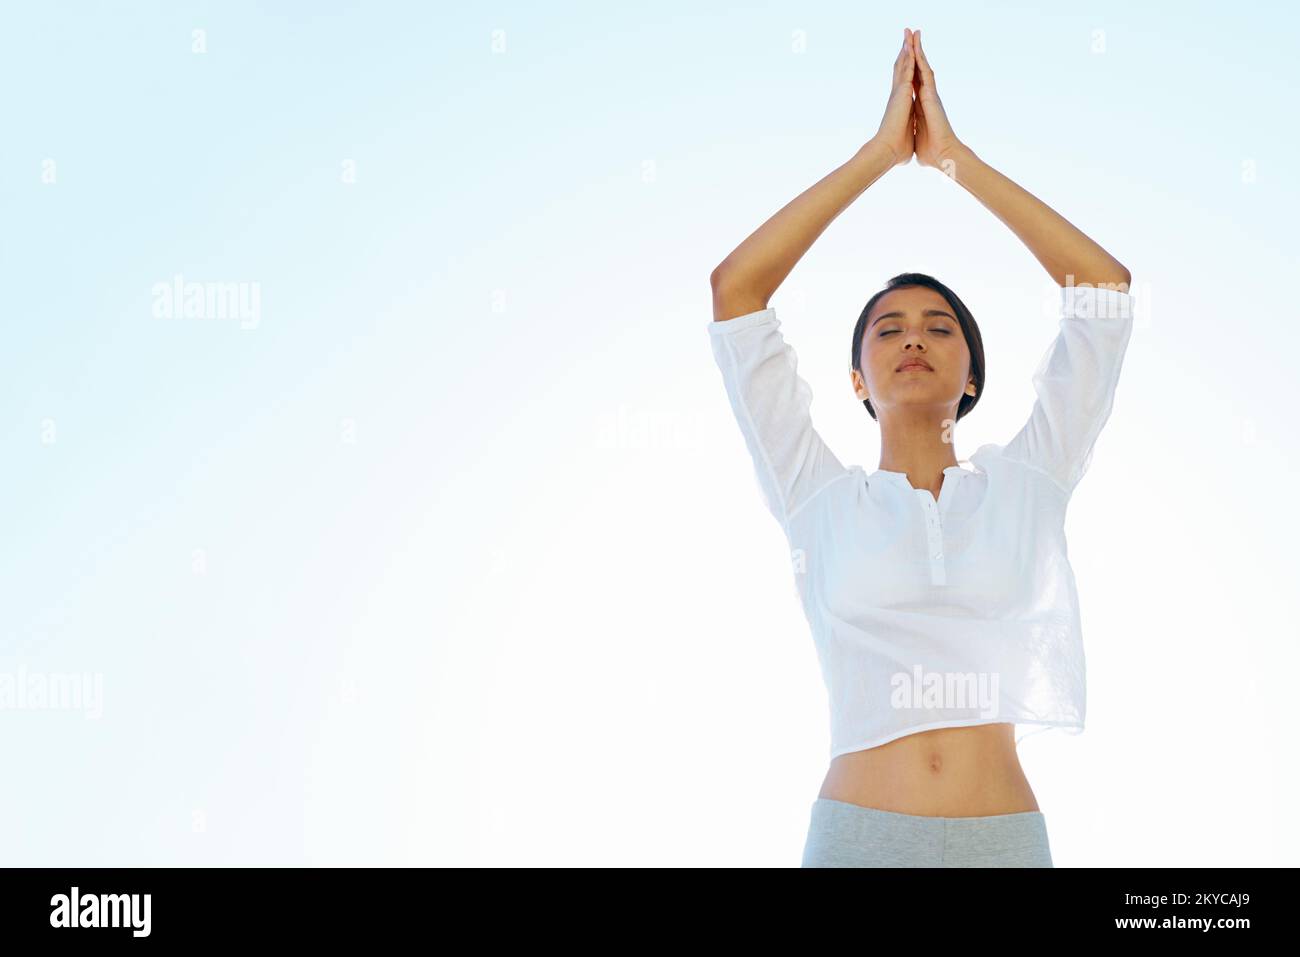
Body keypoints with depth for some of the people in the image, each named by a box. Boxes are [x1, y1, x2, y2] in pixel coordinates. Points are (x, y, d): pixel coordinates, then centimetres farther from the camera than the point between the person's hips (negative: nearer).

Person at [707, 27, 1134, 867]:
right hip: (858, 832, -1)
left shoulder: (1023, 485, 8)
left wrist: (954, 155, 5)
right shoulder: (822, 499, 6)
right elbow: (734, 288, 0)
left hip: (1005, 836, 1)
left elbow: (1105, 286, 4)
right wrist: (883, 151, 2)